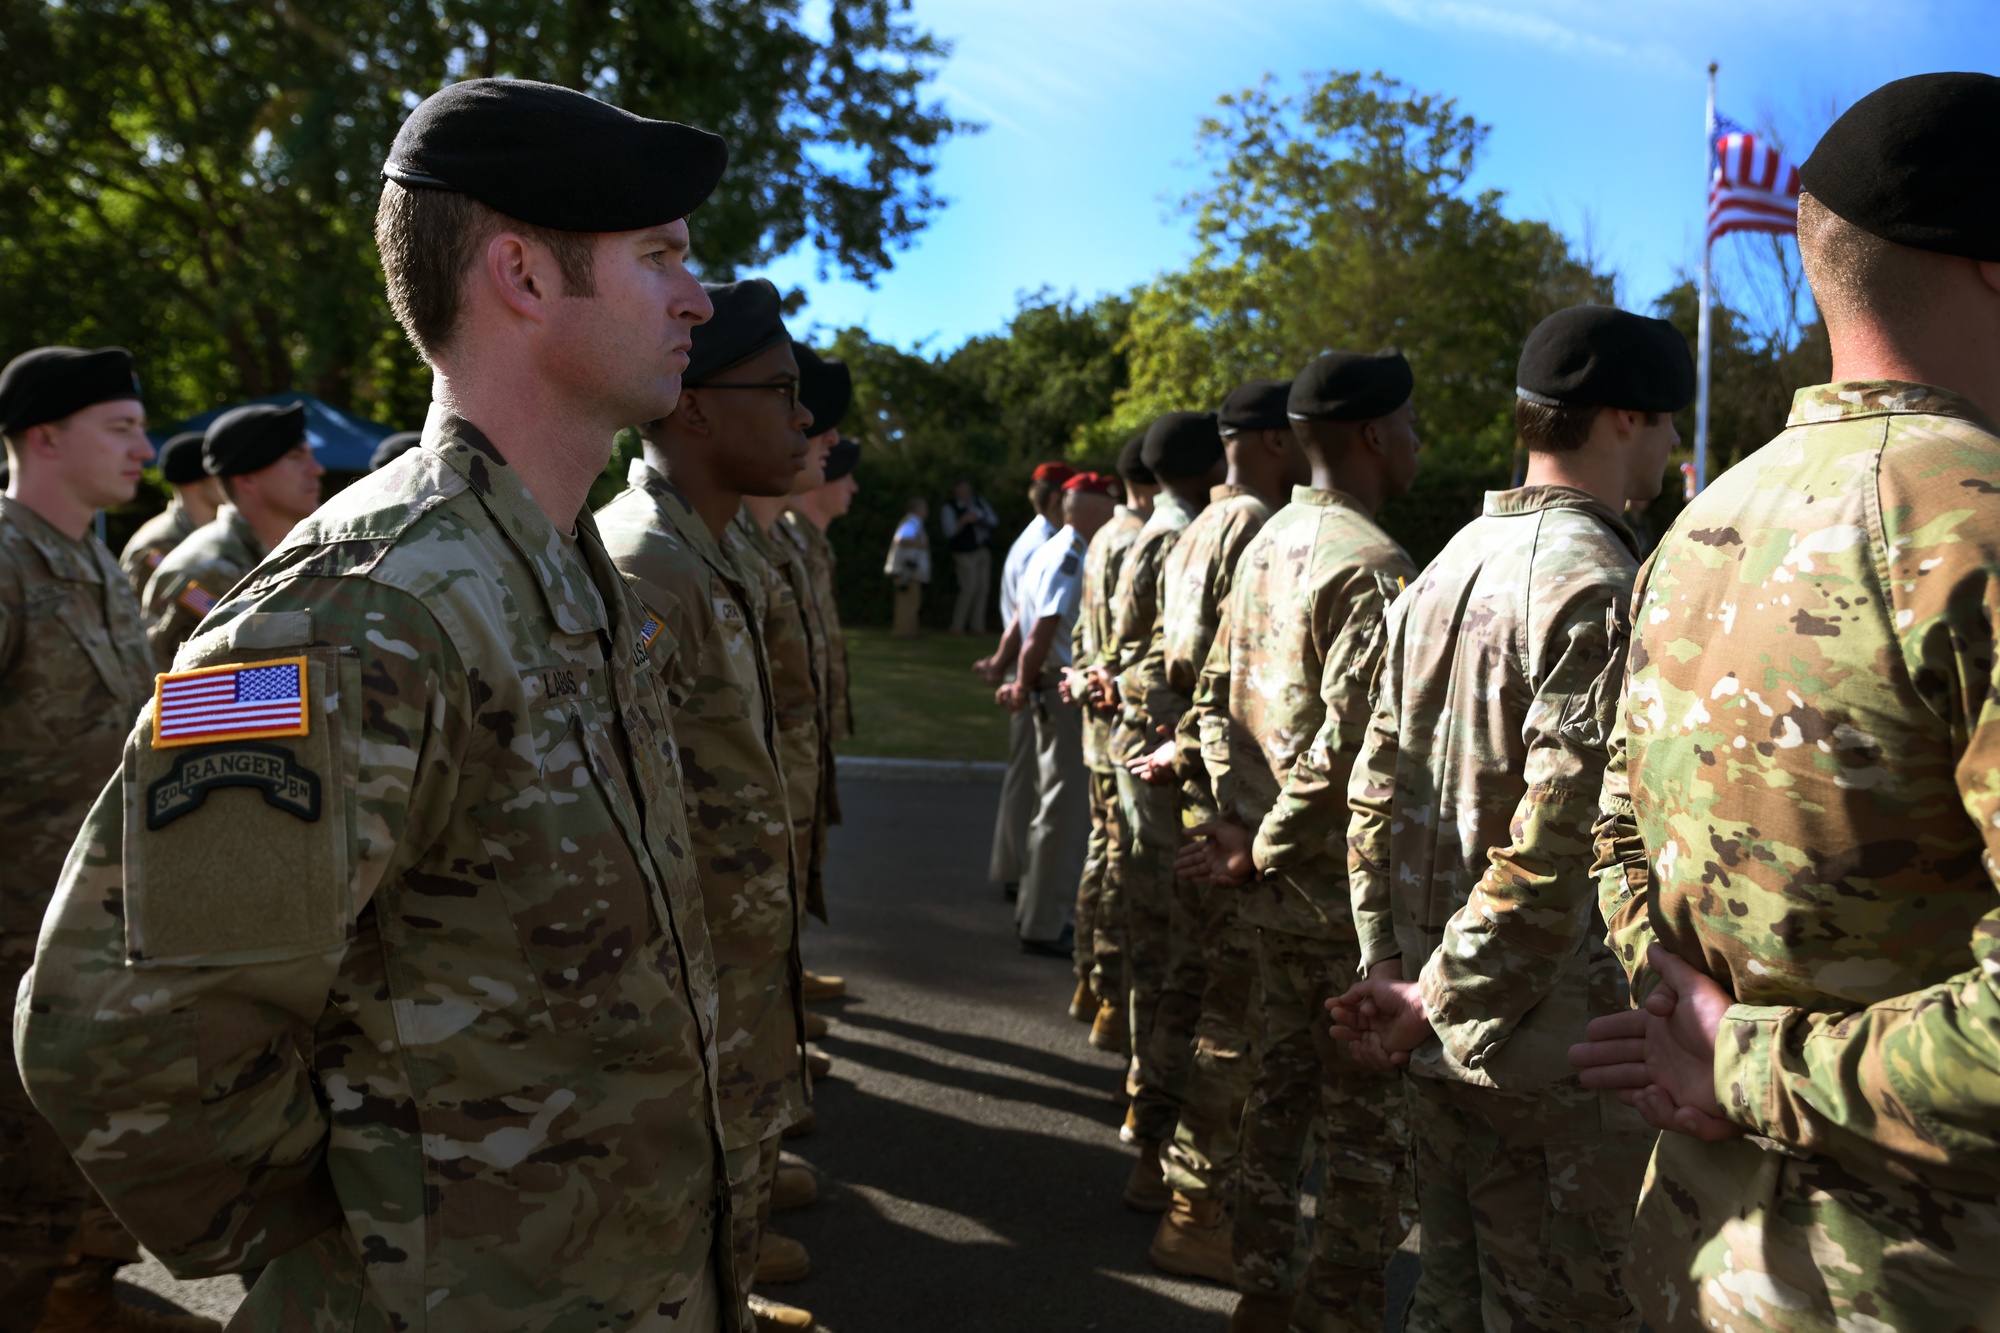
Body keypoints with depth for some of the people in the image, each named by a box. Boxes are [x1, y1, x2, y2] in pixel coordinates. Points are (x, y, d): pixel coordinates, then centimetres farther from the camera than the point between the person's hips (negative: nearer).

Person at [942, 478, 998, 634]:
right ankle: (957, 626, -6)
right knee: (969, 588, -15)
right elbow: (950, 531, -10)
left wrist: (981, 519, -8)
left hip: (984, 551, 5)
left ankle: (977, 626, 8)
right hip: (966, 554, -5)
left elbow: (994, 520, 12)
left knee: (982, 588, 2)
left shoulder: (979, 500, 10)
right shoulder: (950, 507, -4)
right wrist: (963, 520, -25)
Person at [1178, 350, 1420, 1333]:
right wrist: (1259, 853, -14)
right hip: (1355, 897, -8)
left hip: (1278, 887, 9)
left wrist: (1240, 817, 5)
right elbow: (1346, 750, -25)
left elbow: (1217, 693, 11)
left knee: (1281, 1088, 19)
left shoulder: (1267, 544, 8)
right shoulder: (1374, 567, -19)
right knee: (1372, 1123, 6)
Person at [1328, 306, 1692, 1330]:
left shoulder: (1449, 568, 8)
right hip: (1554, 1042, -8)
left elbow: (1375, 788, 9)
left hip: (1448, 1029, 8)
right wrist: (1437, 996, -14)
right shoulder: (1603, 589, -18)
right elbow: (1559, 843, -24)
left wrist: (1389, 964, 11)